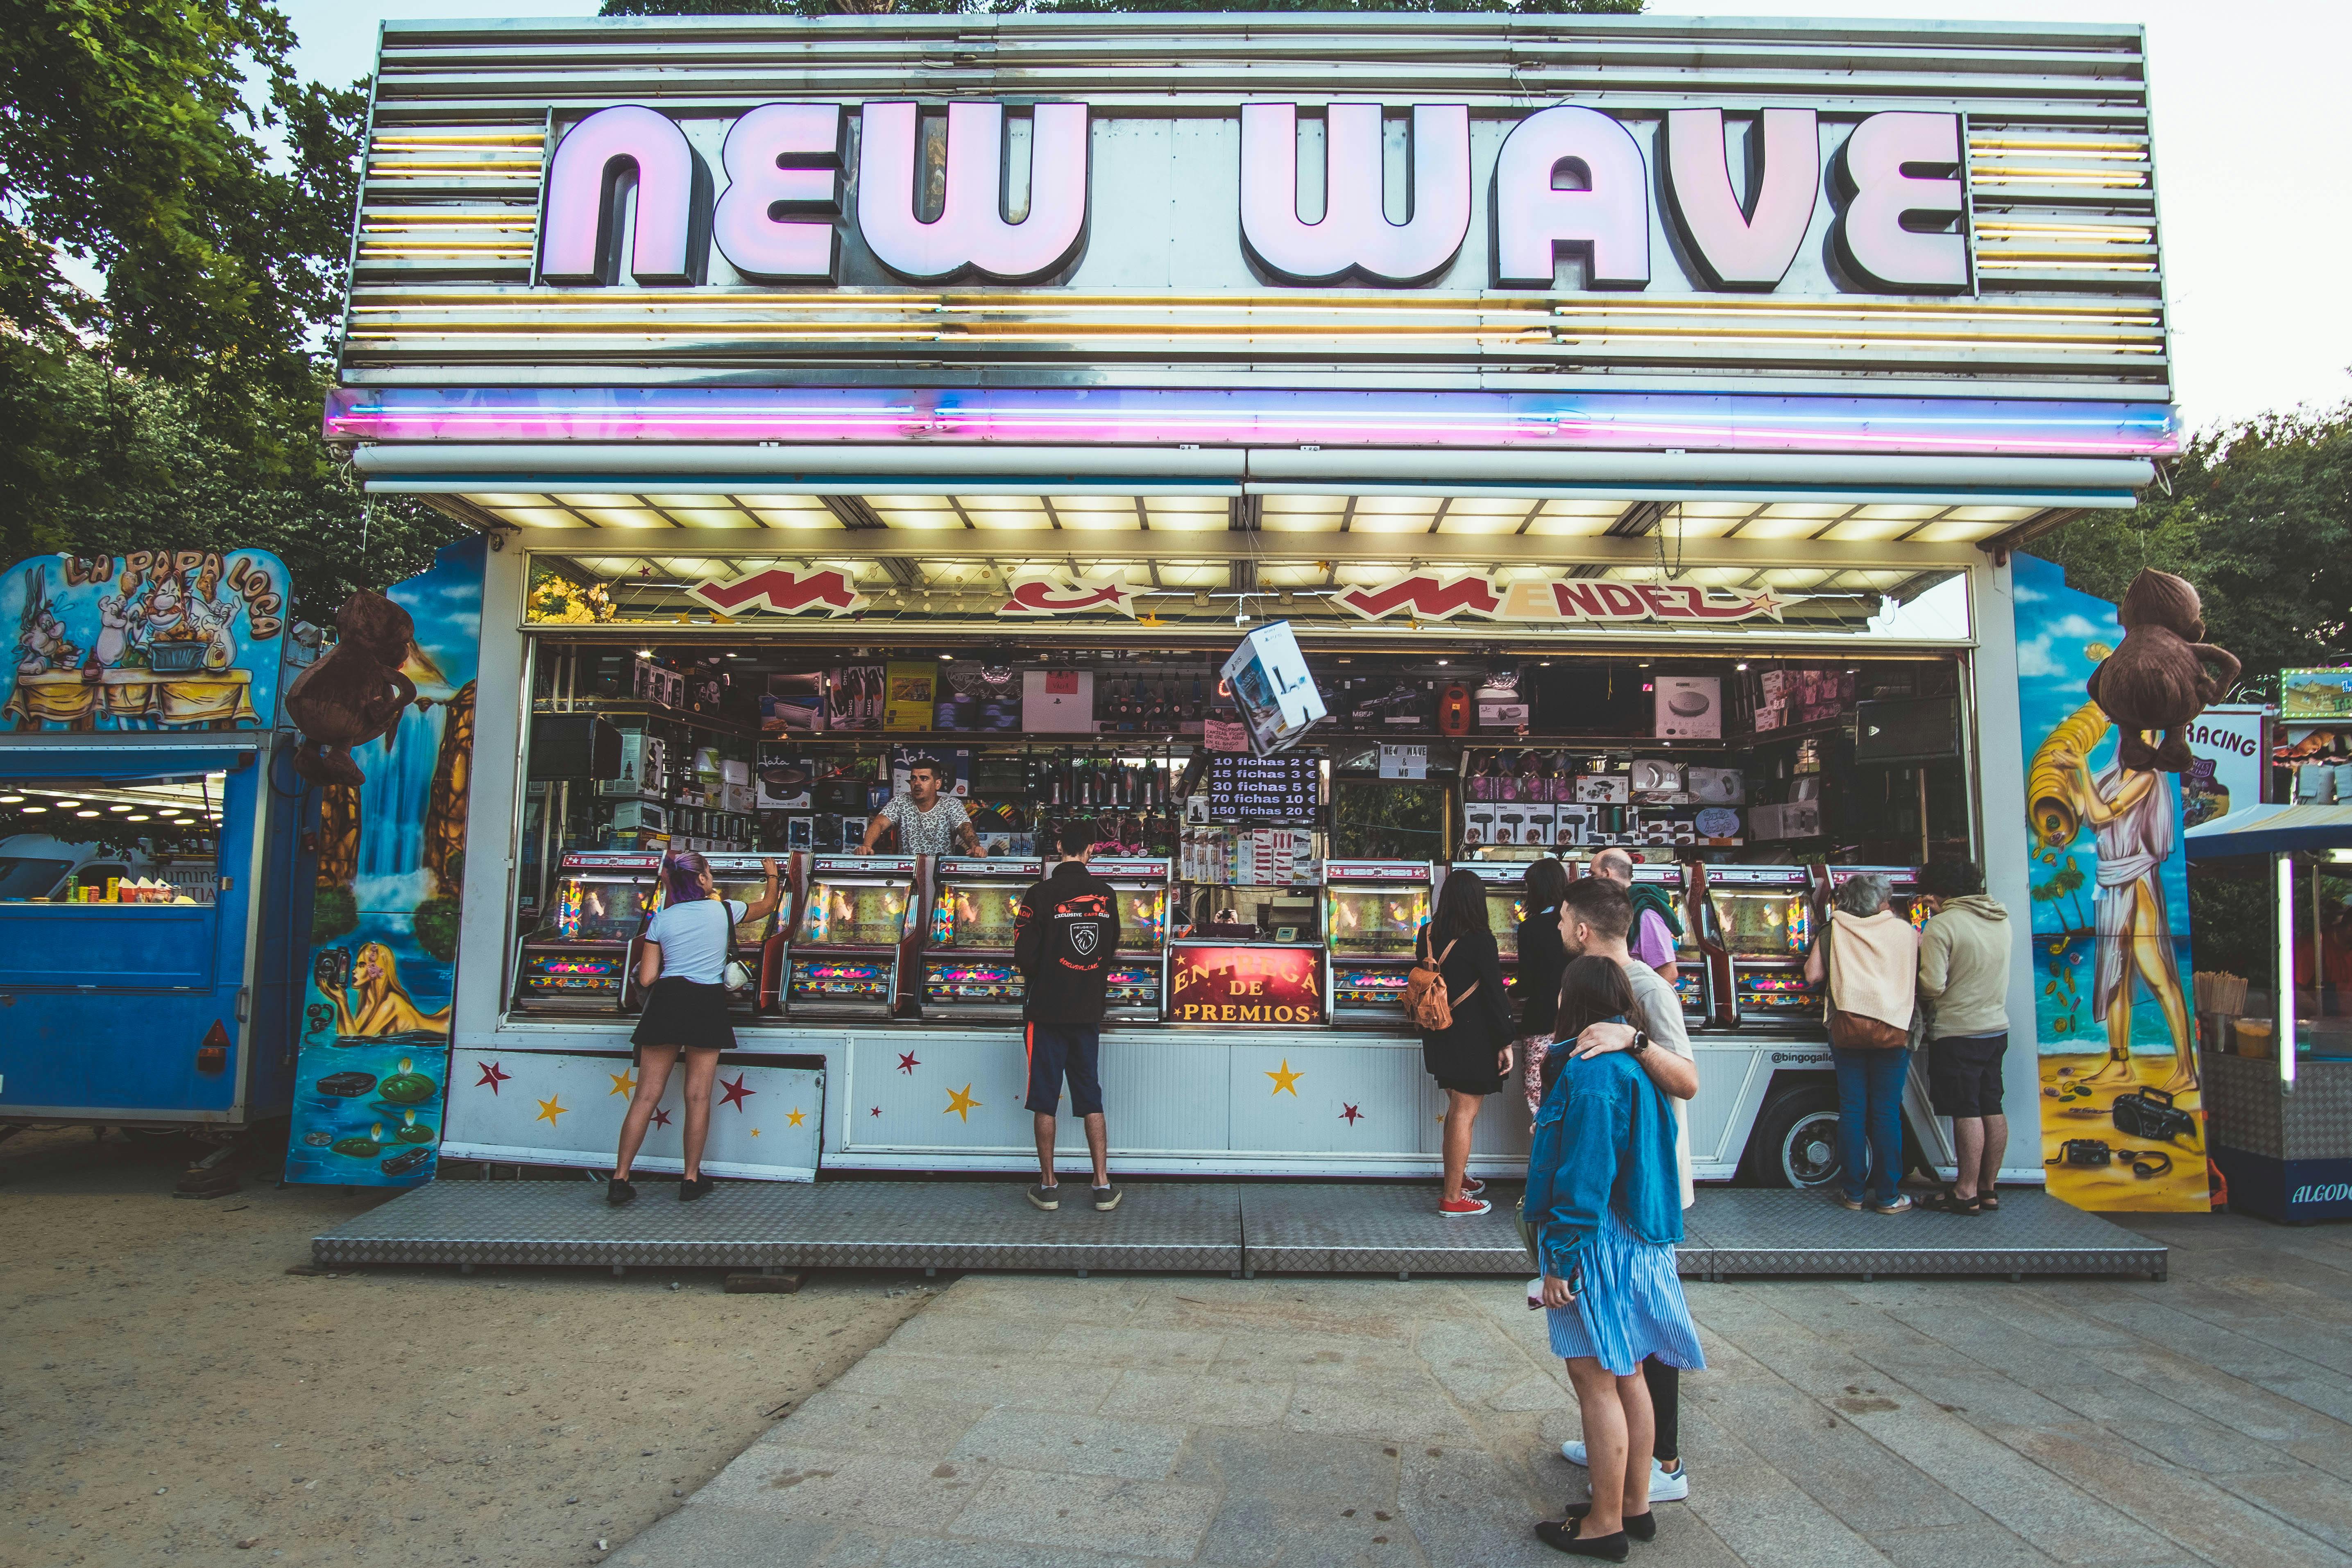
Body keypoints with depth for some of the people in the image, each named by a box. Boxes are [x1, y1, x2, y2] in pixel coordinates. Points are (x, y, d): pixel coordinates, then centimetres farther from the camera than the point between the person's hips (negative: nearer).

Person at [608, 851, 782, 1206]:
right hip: (708, 1005, -2)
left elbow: (646, 979, 2)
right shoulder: (725, 910, 1)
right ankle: (691, 1179, 12)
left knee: (646, 1095, 5)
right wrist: (772, 876, 39)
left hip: (666, 1003, 2)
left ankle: (620, 1179, 6)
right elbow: (767, 906, 21)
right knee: (698, 1096, 5)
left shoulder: (661, 920, 4)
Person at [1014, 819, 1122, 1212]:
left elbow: (1024, 956, -12)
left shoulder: (1041, 894, -13)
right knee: (1091, 1101, 11)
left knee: (1045, 1102, 7)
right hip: (1089, 1010, 4)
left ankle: (1048, 1186, 14)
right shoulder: (1105, 894, 0)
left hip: (1047, 1009, -3)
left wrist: (1036, 979, 8)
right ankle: (1103, 1186, 11)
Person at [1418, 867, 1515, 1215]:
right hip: (1473, 1038, -7)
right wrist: (1505, 1041, -8)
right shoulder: (1479, 939, -16)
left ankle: (1458, 1180, 34)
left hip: (1439, 1035, 7)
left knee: (1457, 1108, 21)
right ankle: (1453, 1197, 6)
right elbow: (1494, 993, -15)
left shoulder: (1428, 934, 2)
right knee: (1465, 1112, 1)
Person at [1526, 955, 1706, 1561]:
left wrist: (1560, 1260, -17)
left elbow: (1584, 1179, -22)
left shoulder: (1591, 1074, -22)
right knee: (1628, 1377, 18)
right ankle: (1635, 1505, 30)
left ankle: (1605, 1524, 13)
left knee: (1597, 1381, 2)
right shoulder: (1636, 1064, 7)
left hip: (1598, 1241, -10)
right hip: (1640, 1238, 10)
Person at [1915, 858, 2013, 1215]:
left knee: (1967, 1112, -3)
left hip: (1957, 1031, -7)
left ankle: (1966, 1193, 2)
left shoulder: (1941, 925, -17)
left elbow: (1933, 986, -19)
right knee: (1992, 1110, 11)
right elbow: (1994, 974, 17)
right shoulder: (2001, 920, 7)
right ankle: (1988, 1188, 19)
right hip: (1996, 1026, 7)